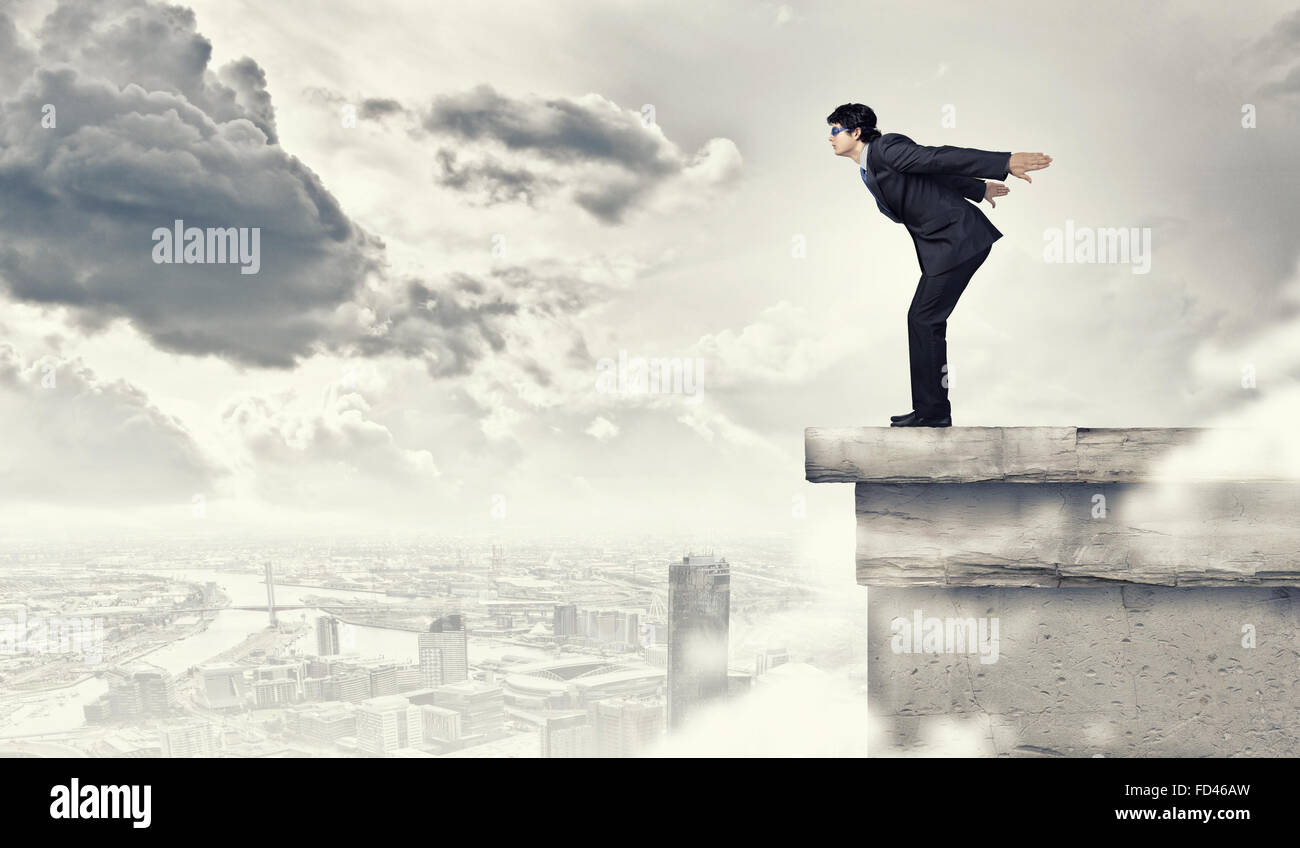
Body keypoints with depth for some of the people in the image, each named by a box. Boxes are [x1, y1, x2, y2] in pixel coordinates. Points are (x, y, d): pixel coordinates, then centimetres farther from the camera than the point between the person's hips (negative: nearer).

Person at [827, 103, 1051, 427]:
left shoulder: (886, 148, -13)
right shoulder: (871, 169, 16)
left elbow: (942, 159, -19)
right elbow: (932, 172, 26)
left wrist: (1004, 163, -22)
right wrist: (979, 188, 36)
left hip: (959, 239, -10)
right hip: (944, 245, 10)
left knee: (924, 321, -8)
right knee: (923, 321, 10)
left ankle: (934, 412, -2)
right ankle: (931, 410, 16)